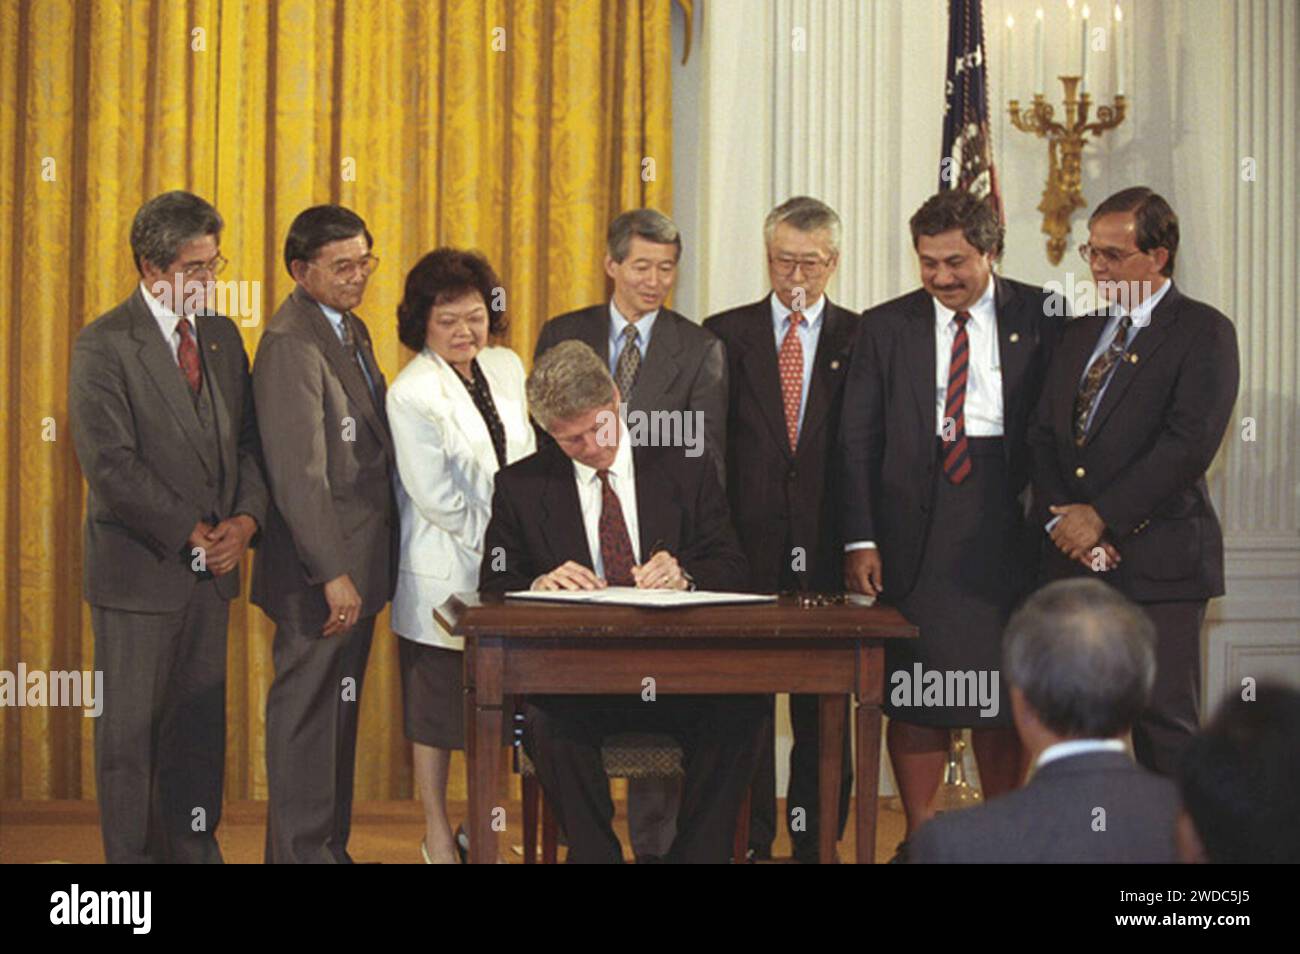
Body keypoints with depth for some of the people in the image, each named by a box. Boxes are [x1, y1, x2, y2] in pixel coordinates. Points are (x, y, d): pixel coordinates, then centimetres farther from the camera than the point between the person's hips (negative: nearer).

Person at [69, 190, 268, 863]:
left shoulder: (222, 336, 11)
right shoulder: (103, 346, -10)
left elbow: (248, 439, 12)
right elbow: (109, 464, -16)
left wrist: (246, 518, -6)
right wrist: (190, 533, -15)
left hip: (213, 565, 6)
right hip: (139, 568, -6)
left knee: (201, 722, 11)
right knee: (129, 726, 3)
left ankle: (194, 845, 22)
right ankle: (130, 854, 13)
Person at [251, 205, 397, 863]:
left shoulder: (352, 329, 14)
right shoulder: (290, 343, -16)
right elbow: (298, 474, -21)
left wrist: (362, 568, 13)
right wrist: (333, 574, -22)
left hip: (358, 562, 9)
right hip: (320, 570, -9)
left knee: (339, 711, 16)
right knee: (307, 714, 0)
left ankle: (331, 847, 26)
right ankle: (302, 852, 8)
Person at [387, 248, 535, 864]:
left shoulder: (506, 368, 7)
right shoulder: (412, 395, -14)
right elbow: (435, 498, -16)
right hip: (444, 576, -6)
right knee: (435, 712, 5)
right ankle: (437, 836, 16)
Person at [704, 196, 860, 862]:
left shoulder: (860, 339, 6)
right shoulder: (725, 334, 8)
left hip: (825, 550, 0)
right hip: (746, 548, 0)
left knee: (823, 707, 5)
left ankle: (815, 840, 13)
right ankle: (751, 840, 12)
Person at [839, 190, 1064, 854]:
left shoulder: (1040, 317, 4)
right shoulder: (885, 327, 6)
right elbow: (857, 441, 4)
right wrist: (860, 539, -5)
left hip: (1007, 521, -1)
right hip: (912, 526, 1)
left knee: (1004, 696, 4)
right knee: (912, 692, 1)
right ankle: (919, 835, 12)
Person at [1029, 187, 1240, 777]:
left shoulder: (1203, 332, -3)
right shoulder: (1081, 334, 19)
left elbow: (1188, 444, -14)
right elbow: (1044, 436, 13)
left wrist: (1102, 517, -14)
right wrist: (1060, 521, -5)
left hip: (1158, 567, -6)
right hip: (1073, 562, 6)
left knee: (1165, 725, -4)